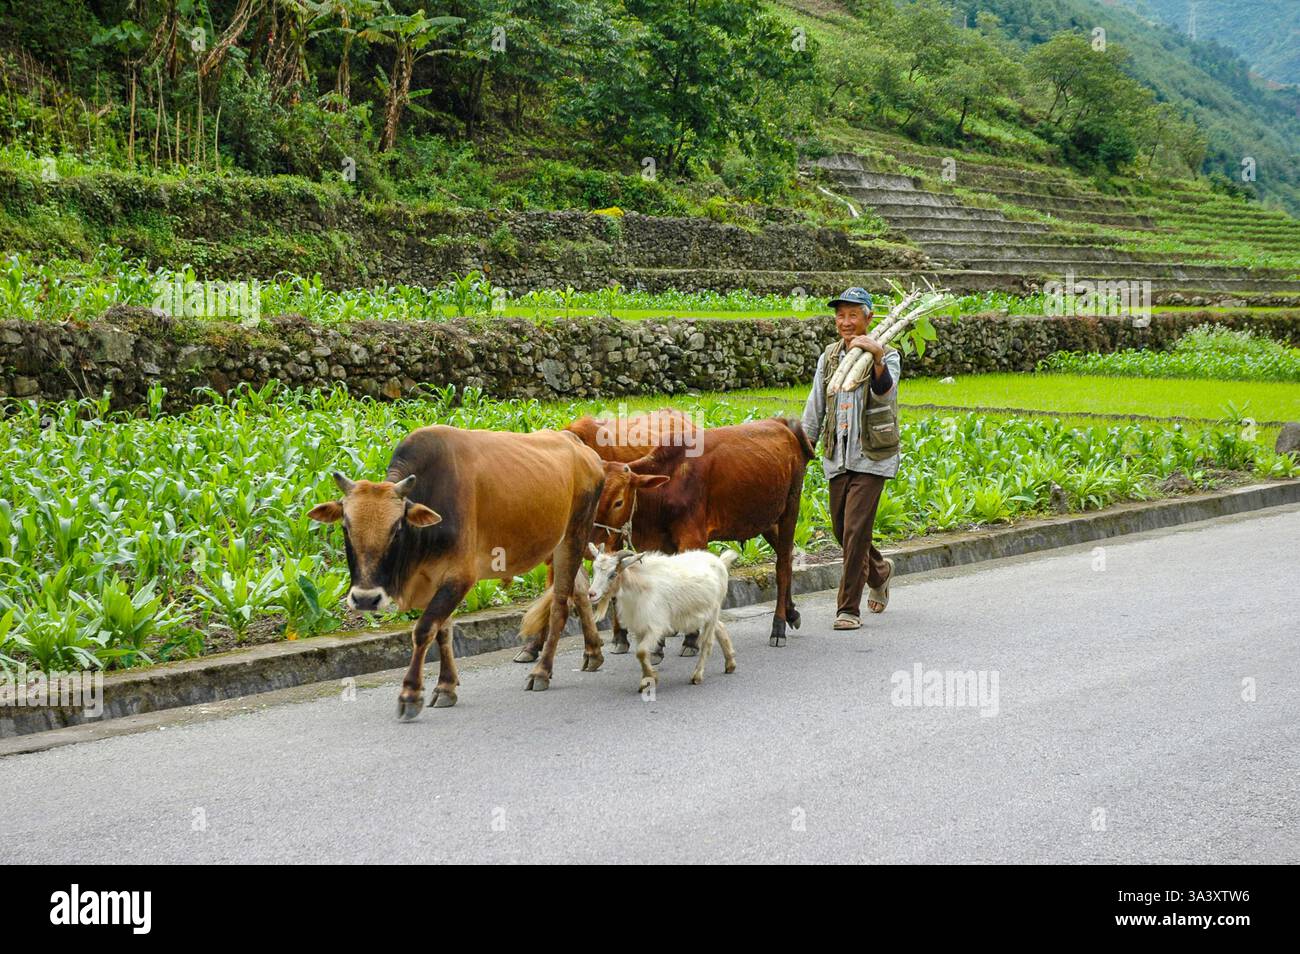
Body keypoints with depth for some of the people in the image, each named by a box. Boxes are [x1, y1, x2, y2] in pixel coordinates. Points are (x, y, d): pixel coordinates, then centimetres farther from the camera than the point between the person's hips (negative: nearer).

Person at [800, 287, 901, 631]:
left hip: (871, 457, -5)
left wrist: (877, 358, -39)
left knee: (855, 529, -11)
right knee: (841, 528, 12)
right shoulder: (829, 357, 10)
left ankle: (849, 608, -3)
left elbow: (886, 393, -24)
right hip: (838, 457, 5)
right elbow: (815, 408, 15)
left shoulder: (887, 356, -4)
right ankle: (879, 571, 41)